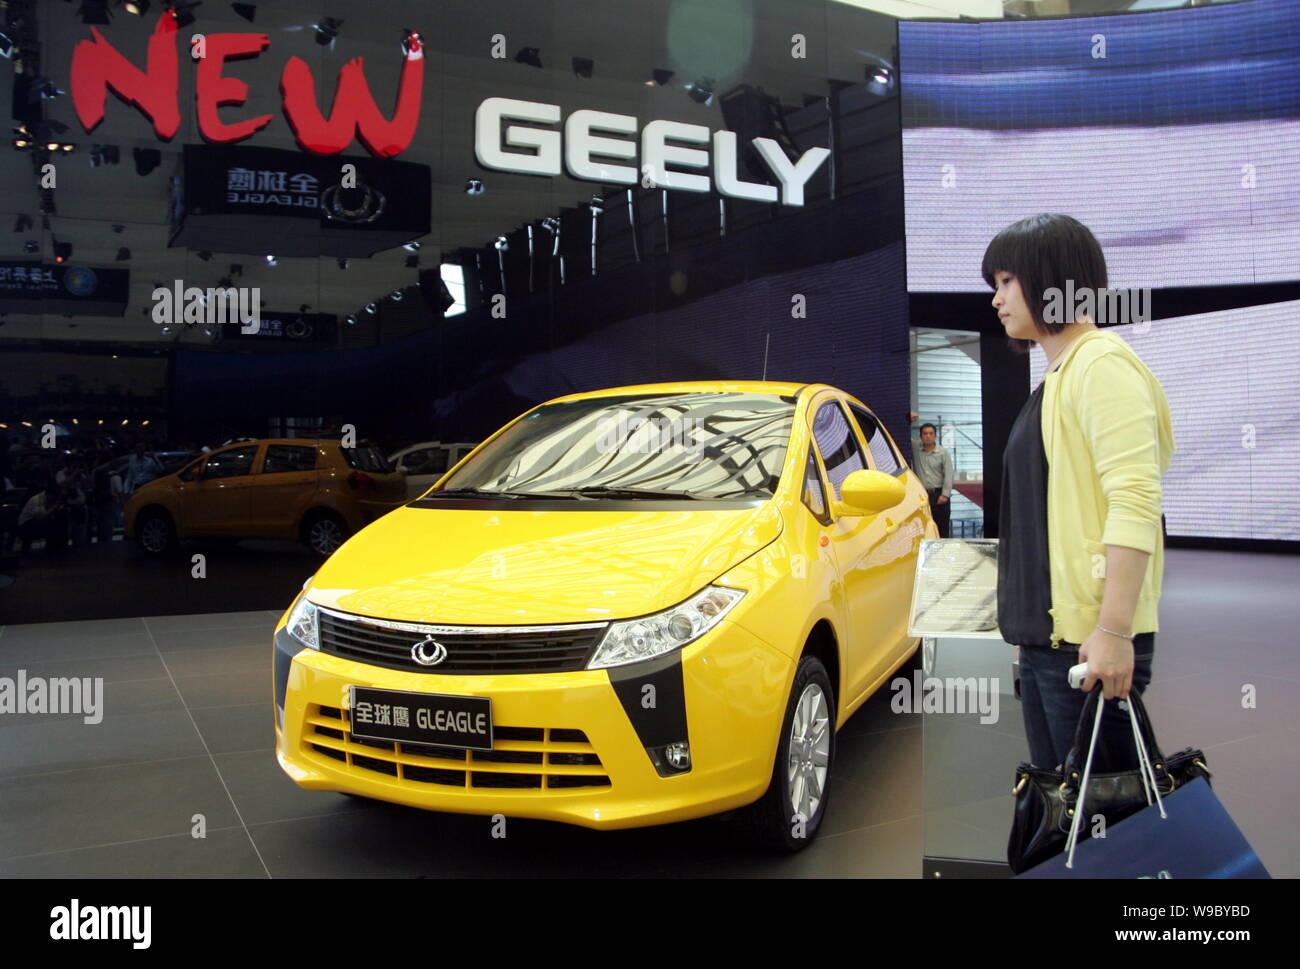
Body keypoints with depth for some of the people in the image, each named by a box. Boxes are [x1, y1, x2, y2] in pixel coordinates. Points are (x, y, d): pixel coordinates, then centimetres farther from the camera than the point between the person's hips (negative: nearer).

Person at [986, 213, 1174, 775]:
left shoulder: (1102, 364, -10)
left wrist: (1113, 631, -25)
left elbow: (1135, 503, -20)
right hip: (1045, 633, 10)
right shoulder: (1055, 376, 19)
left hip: (1090, 639, -10)